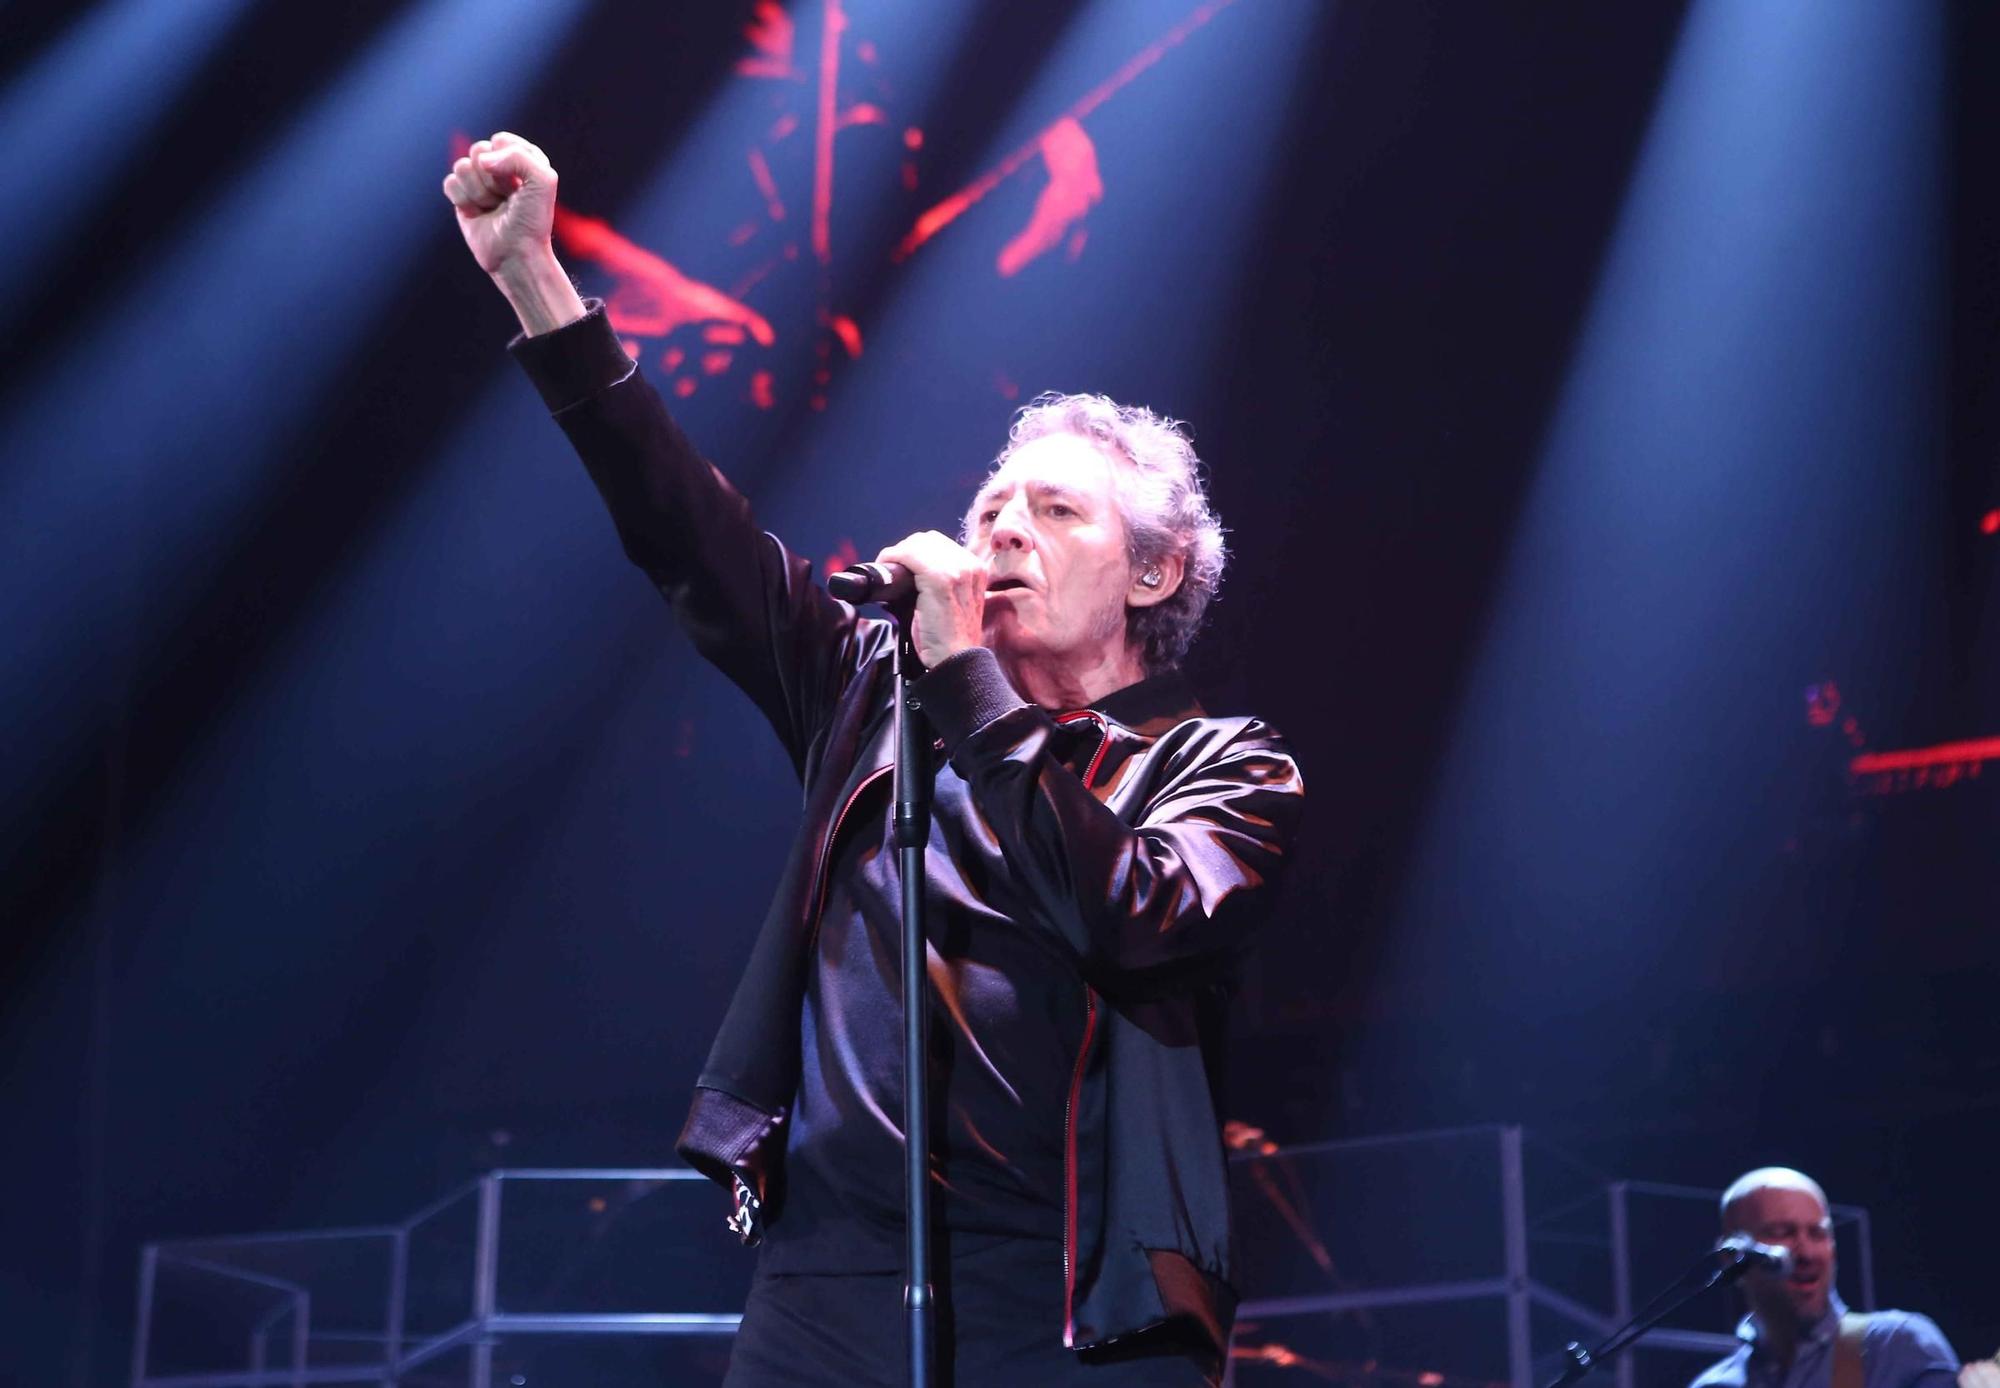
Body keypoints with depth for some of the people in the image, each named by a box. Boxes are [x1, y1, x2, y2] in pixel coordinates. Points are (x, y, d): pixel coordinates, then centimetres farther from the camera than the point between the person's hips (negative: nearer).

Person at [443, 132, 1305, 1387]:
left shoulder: (1223, 768, 5)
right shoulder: (879, 694, 16)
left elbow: (1133, 919, -14)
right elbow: (693, 535, 10)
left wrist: (964, 677, -10)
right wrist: (532, 275, 3)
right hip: (826, 1283, 3)